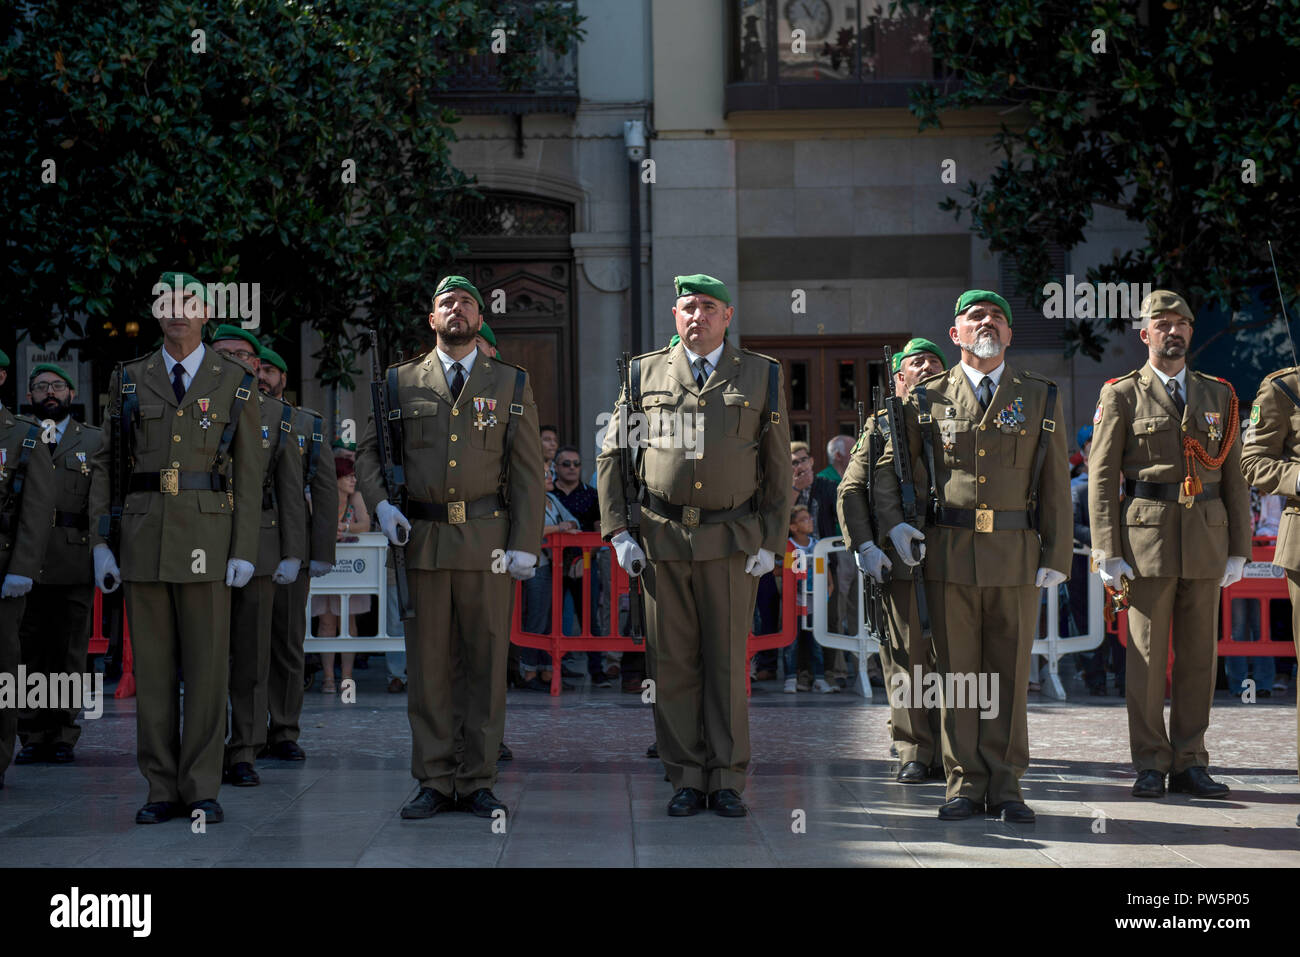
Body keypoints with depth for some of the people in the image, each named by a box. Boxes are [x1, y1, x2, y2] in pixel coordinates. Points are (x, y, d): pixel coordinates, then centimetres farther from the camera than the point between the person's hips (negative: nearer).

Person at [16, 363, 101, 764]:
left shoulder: (95, 441, 12)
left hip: (75, 562, -1)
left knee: (69, 652, 1)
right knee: (29, 652, 1)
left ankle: (62, 737, 6)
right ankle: (33, 737, 7)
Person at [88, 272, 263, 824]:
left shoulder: (236, 384, 6)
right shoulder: (129, 381, 10)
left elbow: (248, 474, 3)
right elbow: (104, 463, 10)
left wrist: (244, 550, -5)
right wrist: (100, 542, 1)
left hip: (207, 540, -2)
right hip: (143, 539, 2)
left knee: (207, 665, -2)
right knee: (152, 666, 3)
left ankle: (202, 790, 5)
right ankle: (163, 789, 10)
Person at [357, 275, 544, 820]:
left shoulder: (511, 385, 9)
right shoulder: (402, 383, 11)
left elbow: (527, 472, 5)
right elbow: (369, 450, 15)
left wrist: (526, 544, -3)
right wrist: (380, 503, -4)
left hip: (487, 542, -1)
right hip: (421, 542, 1)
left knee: (486, 663, 1)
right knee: (427, 666, 2)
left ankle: (477, 782, 8)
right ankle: (434, 782, 9)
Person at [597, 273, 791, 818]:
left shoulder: (761, 377, 6)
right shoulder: (646, 375, 8)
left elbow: (778, 468, 7)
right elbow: (610, 456, 12)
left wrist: (770, 542, 1)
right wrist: (617, 530, 3)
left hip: (732, 542, -1)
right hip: (662, 541, 1)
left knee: (728, 662, 1)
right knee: (672, 664, 2)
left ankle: (727, 782, 8)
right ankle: (687, 779, 9)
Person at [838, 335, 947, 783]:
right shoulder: (880, 426, 12)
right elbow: (851, 490, 6)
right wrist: (863, 545, -7)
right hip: (900, 557, -1)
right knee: (907, 658, -1)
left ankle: (948, 754, 9)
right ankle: (913, 754, 5)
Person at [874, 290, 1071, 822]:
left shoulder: (1040, 398, 8)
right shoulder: (928, 400, 8)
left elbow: (1054, 484, 8)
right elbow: (888, 465, 16)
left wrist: (1057, 555, 2)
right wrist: (893, 523, 0)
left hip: (1016, 553, 0)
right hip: (949, 552, 0)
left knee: (1009, 673, 2)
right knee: (957, 672, 2)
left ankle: (1005, 787, 8)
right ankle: (965, 786, 8)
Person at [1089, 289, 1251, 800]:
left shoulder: (1219, 395, 13)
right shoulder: (1122, 395, 3)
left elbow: (1234, 477, 13)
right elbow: (1101, 477, -1)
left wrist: (1238, 549, 6)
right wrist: (1108, 551, -8)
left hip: (1206, 539, 3)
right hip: (1147, 538, -3)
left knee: (1198, 653, 5)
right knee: (1146, 654, -1)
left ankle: (1190, 762, 12)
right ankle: (1150, 765, 6)